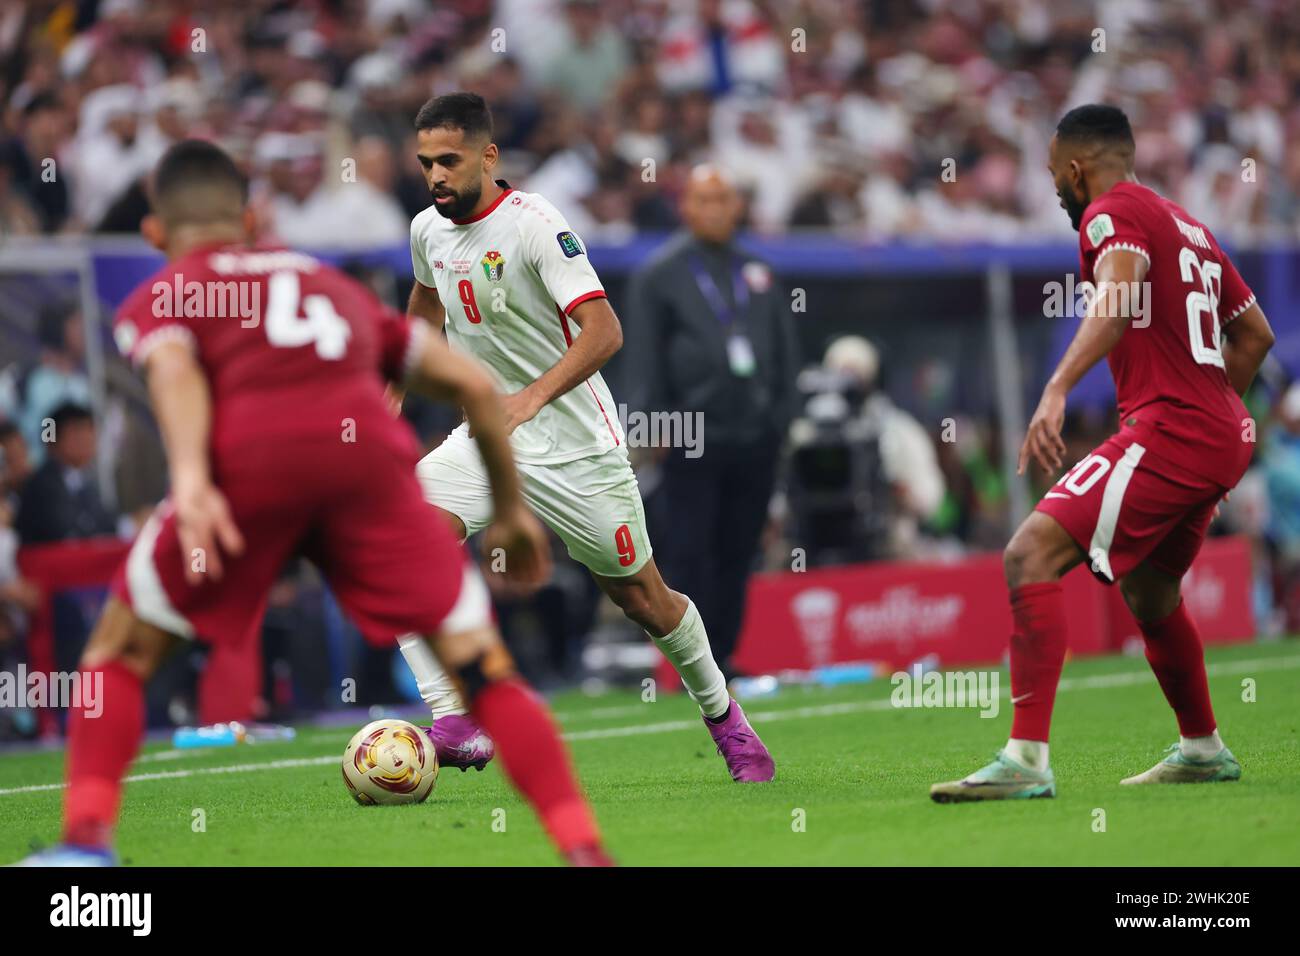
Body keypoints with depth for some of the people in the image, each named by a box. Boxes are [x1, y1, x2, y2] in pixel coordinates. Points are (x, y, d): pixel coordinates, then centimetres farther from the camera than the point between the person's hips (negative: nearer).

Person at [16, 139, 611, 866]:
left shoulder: (159, 297, 24)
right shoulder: (335, 287, 36)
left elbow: (174, 370, -1)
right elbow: (473, 384, 33)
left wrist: (189, 475, -17)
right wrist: (512, 510, 41)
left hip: (250, 461, -2)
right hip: (371, 450, 2)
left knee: (120, 654, 18)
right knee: (481, 665, 6)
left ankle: (87, 838, 4)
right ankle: (585, 849, -7)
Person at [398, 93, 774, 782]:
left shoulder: (532, 223, -19)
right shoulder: (429, 231, 2)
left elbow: (603, 331, -28)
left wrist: (533, 396, -41)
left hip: (575, 444, -5)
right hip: (487, 435, 5)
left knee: (641, 598, 7)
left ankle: (720, 713, 36)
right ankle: (454, 724, -27)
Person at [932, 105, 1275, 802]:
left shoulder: (1112, 213, -5)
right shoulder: (1184, 223, 23)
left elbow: (1119, 298, -28)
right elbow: (1255, 333, 29)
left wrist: (1057, 390, -40)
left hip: (1166, 431, -10)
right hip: (1224, 440, 10)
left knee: (1030, 555, -17)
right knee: (1148, 593, 30)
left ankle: (1027, 761, -26)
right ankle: (1203, 750, 46)